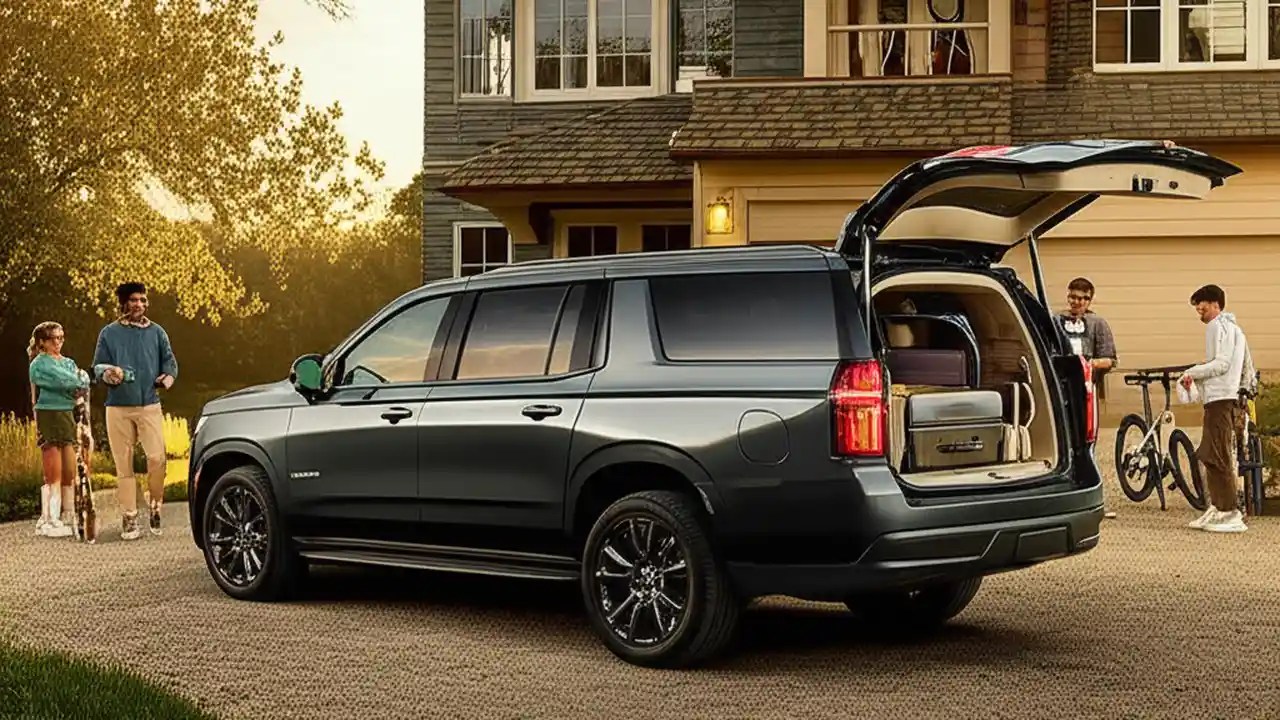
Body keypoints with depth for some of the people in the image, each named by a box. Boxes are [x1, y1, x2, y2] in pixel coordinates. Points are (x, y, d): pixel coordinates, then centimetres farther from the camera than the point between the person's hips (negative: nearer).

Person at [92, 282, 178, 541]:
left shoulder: (156, 332, 10)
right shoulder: (109, 333, 6)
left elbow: (170, 361, 11)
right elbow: (97, 366, 6)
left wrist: (168, 376, -10)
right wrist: (107, 373, -16)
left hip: (150, 405, 0)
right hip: (118, 407, 0)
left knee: (157, 457, -13)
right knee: (124, 464, 2)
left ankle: (155, 505, 8)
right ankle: (129, 518, 7)